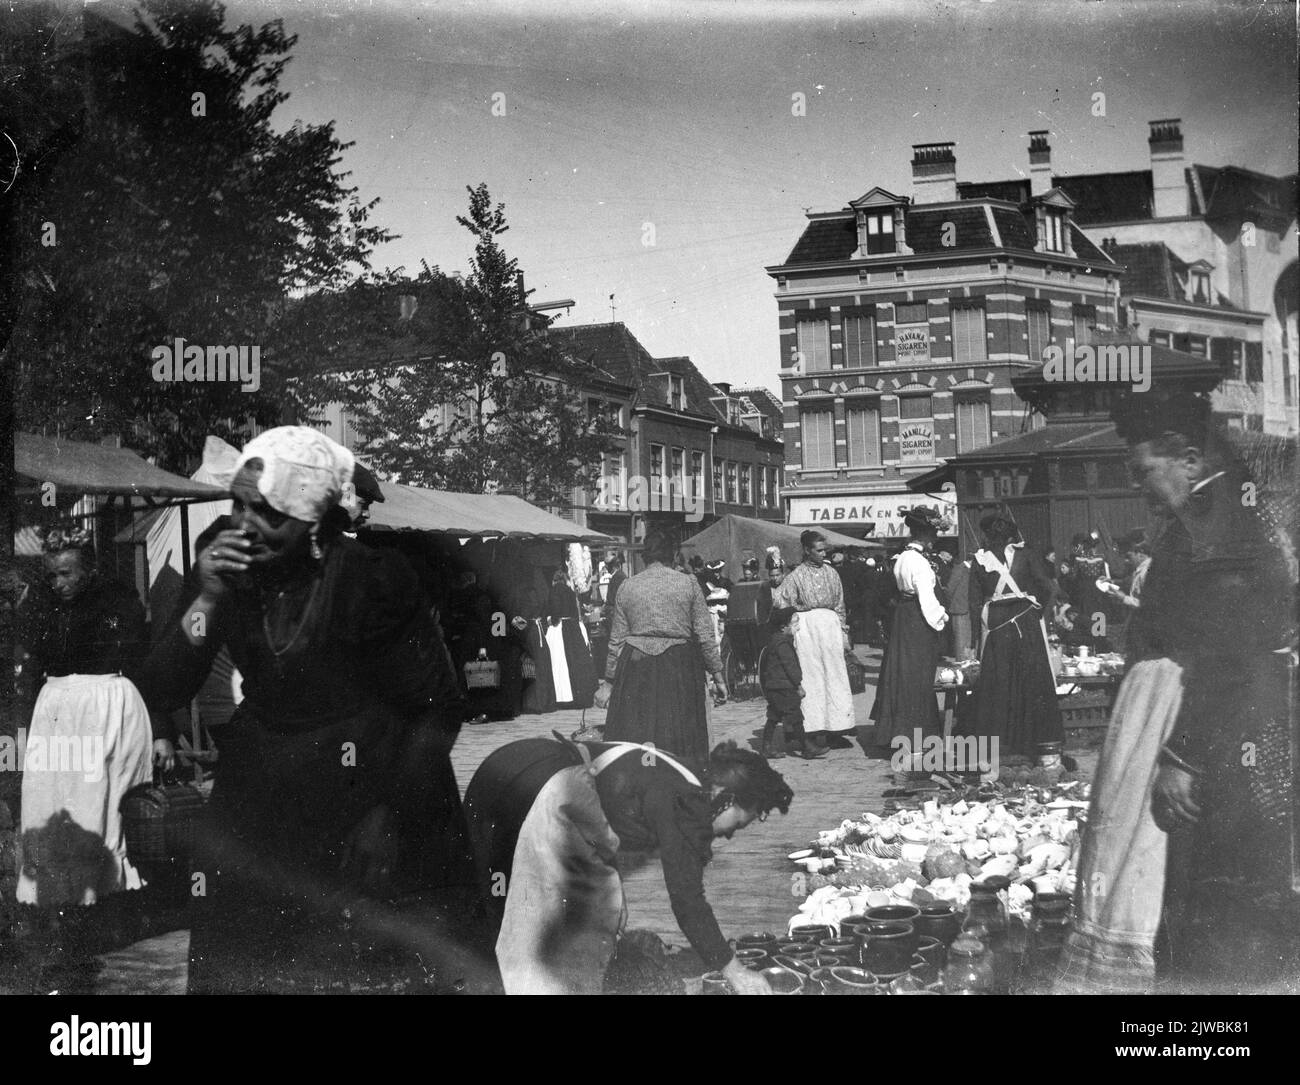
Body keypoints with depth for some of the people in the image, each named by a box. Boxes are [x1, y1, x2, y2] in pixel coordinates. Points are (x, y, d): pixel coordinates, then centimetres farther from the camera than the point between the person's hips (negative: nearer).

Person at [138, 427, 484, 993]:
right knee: (233, 961, 5)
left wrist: (392, 818, -15)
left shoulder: (370, 575, -20)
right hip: (262, 787, 4)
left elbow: (439, 710, -12)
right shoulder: (222, 558, -7)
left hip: (368, 783, -4)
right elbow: (163, 693, -8)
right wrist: (206, 599, -22)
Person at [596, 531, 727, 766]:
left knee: (632, 743, 3)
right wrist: (717, 674, 8)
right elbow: (705, 635, 0)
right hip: (679, 666, -1)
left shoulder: (627, 587, 4)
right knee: (681, 742, 4)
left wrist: (609, 680, 15)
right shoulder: (689, 584, 1)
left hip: (636, 667, 1)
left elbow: (616, 640, 8)